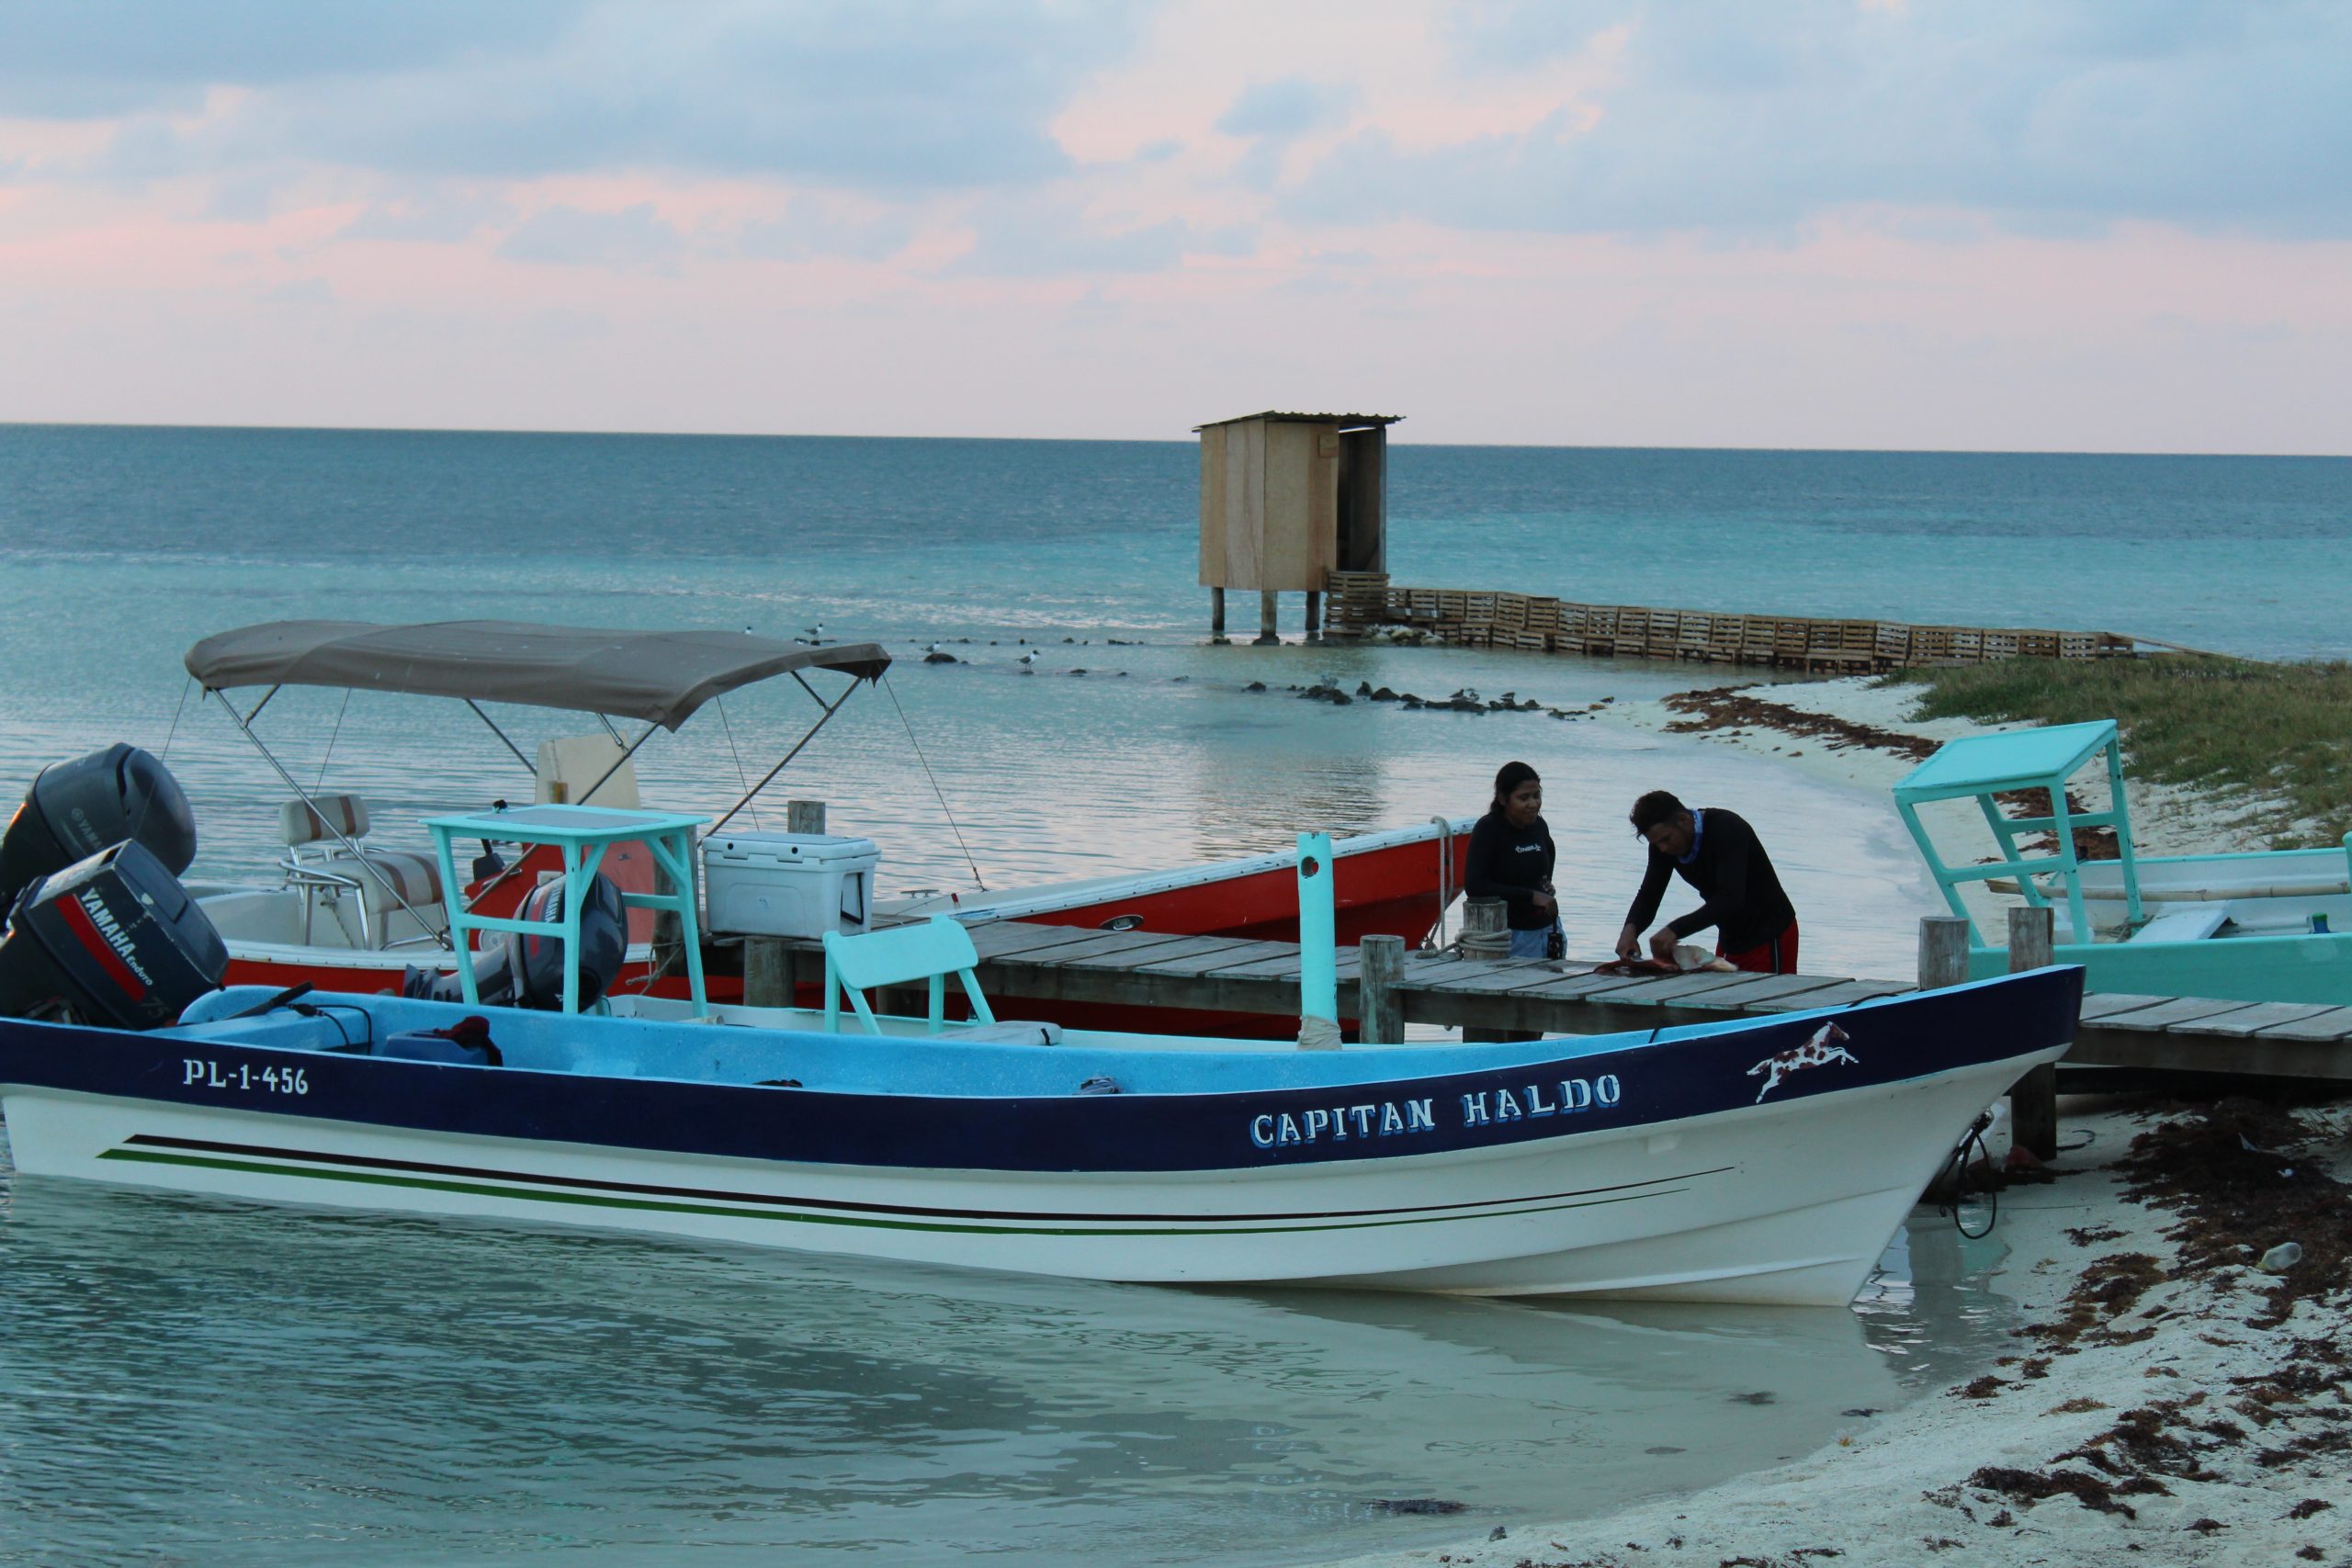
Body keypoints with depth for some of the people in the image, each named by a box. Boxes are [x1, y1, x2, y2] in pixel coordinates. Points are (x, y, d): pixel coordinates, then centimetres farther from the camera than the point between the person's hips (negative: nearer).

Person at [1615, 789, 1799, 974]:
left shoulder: (1727, 829, -27)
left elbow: (1731, 898, -36)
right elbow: (1649, 895, -4)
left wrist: (1675, 929, -44)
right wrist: (1630, 929, -27)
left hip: (1770, 935, -7)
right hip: (1730, 938, 7)